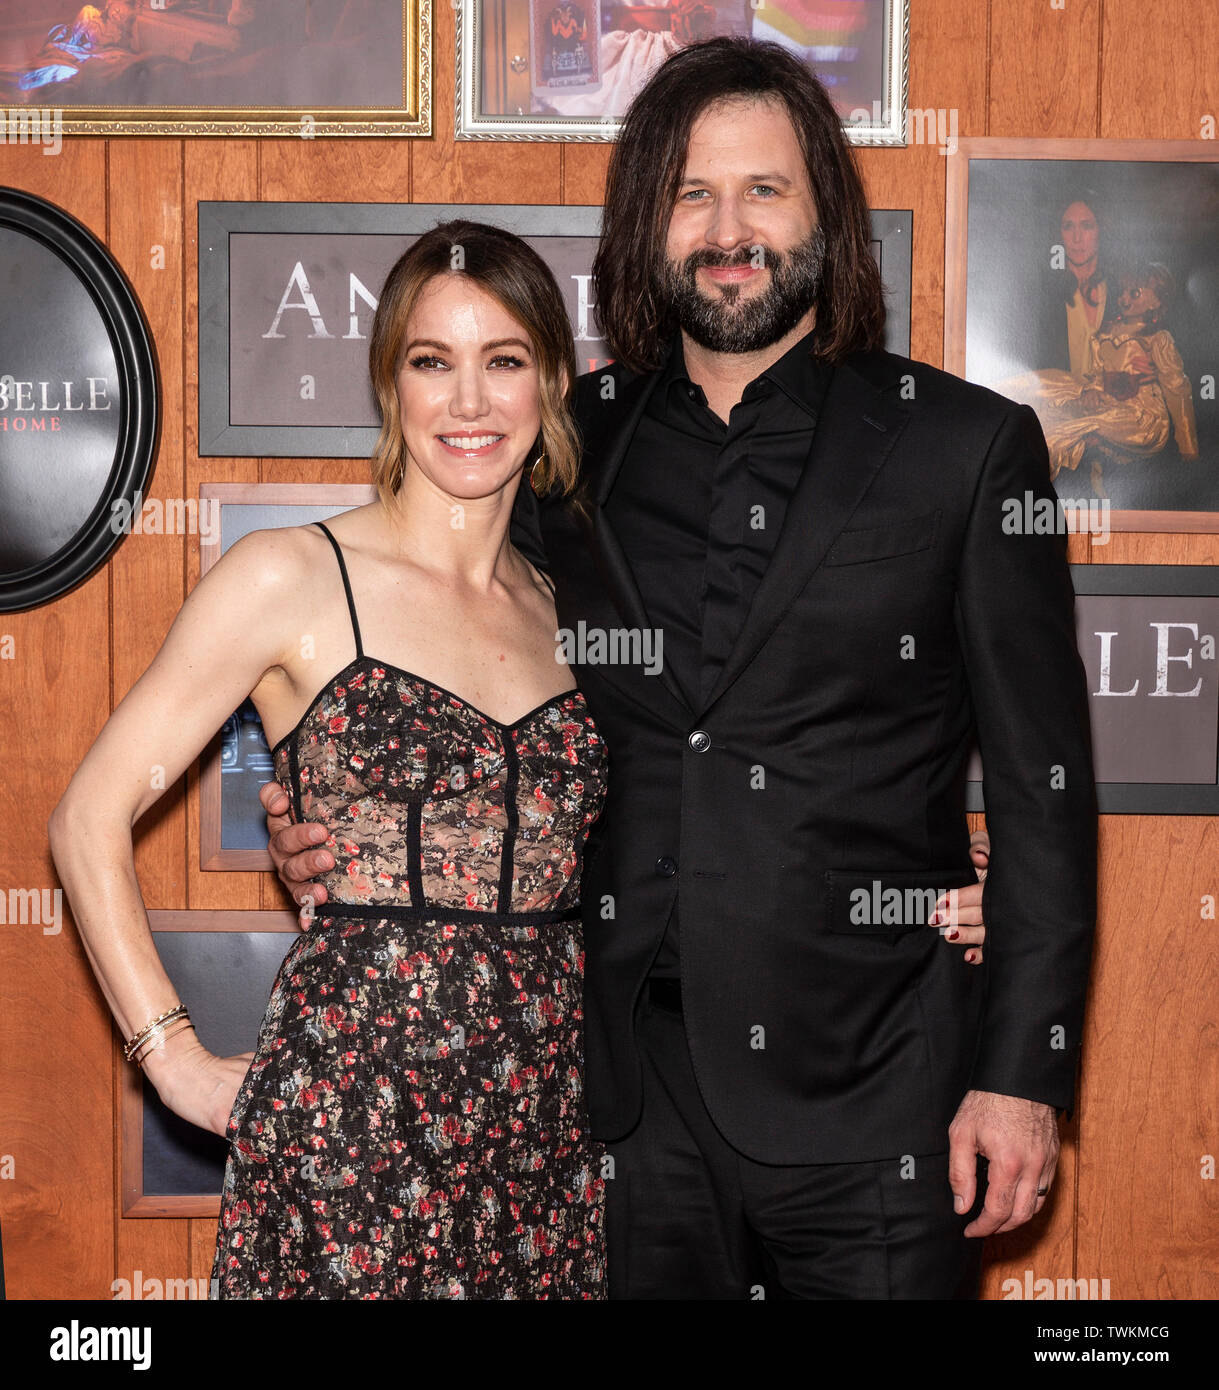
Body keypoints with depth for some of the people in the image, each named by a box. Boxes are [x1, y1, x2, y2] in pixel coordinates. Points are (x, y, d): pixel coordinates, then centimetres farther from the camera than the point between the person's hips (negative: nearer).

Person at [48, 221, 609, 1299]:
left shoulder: (559, 610, 11)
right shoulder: (292, 581, -4)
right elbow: (90, 820, -4)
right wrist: (178, 1061, -5)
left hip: (553, 1120, 5)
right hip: (352, 1124, -4)